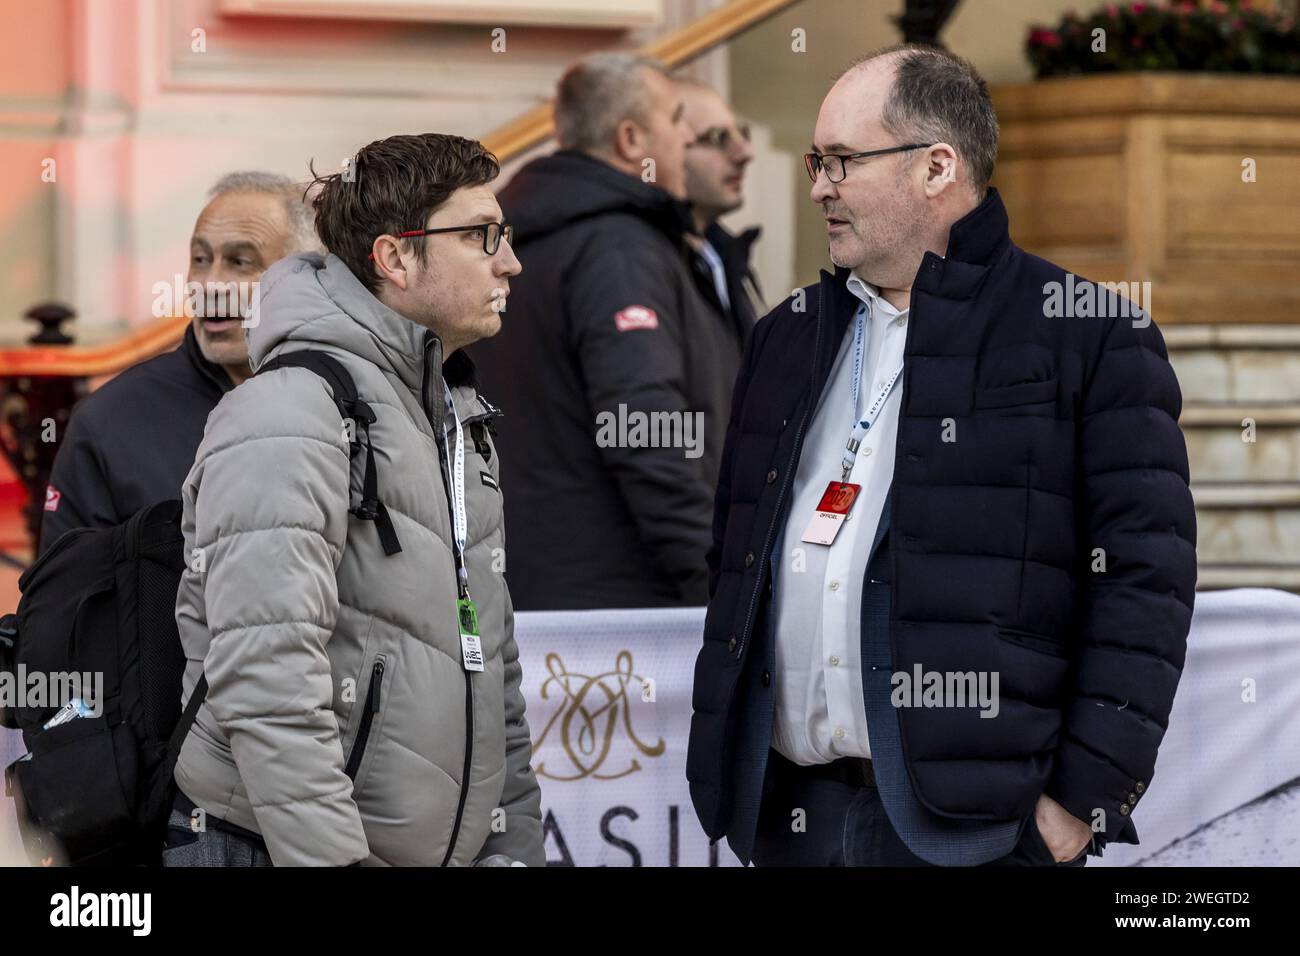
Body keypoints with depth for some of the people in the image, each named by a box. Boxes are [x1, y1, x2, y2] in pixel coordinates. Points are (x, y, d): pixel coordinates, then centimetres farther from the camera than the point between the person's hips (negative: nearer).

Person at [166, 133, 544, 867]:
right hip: (270, 847, -8)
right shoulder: (289, 416, -14)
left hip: (440, 847, 8)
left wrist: (516, 847, 13)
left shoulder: (461, 421, 16)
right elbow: (267, 684, -23)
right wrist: (332, 856, -26)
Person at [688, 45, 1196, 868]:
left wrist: (1087, 798, -13)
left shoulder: (1091, 338, -3)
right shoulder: (789, 338, 17)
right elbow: (731, 566, 22)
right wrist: (718, 765, 14)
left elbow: (1146, 576, -8)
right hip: (788, 815, 6)